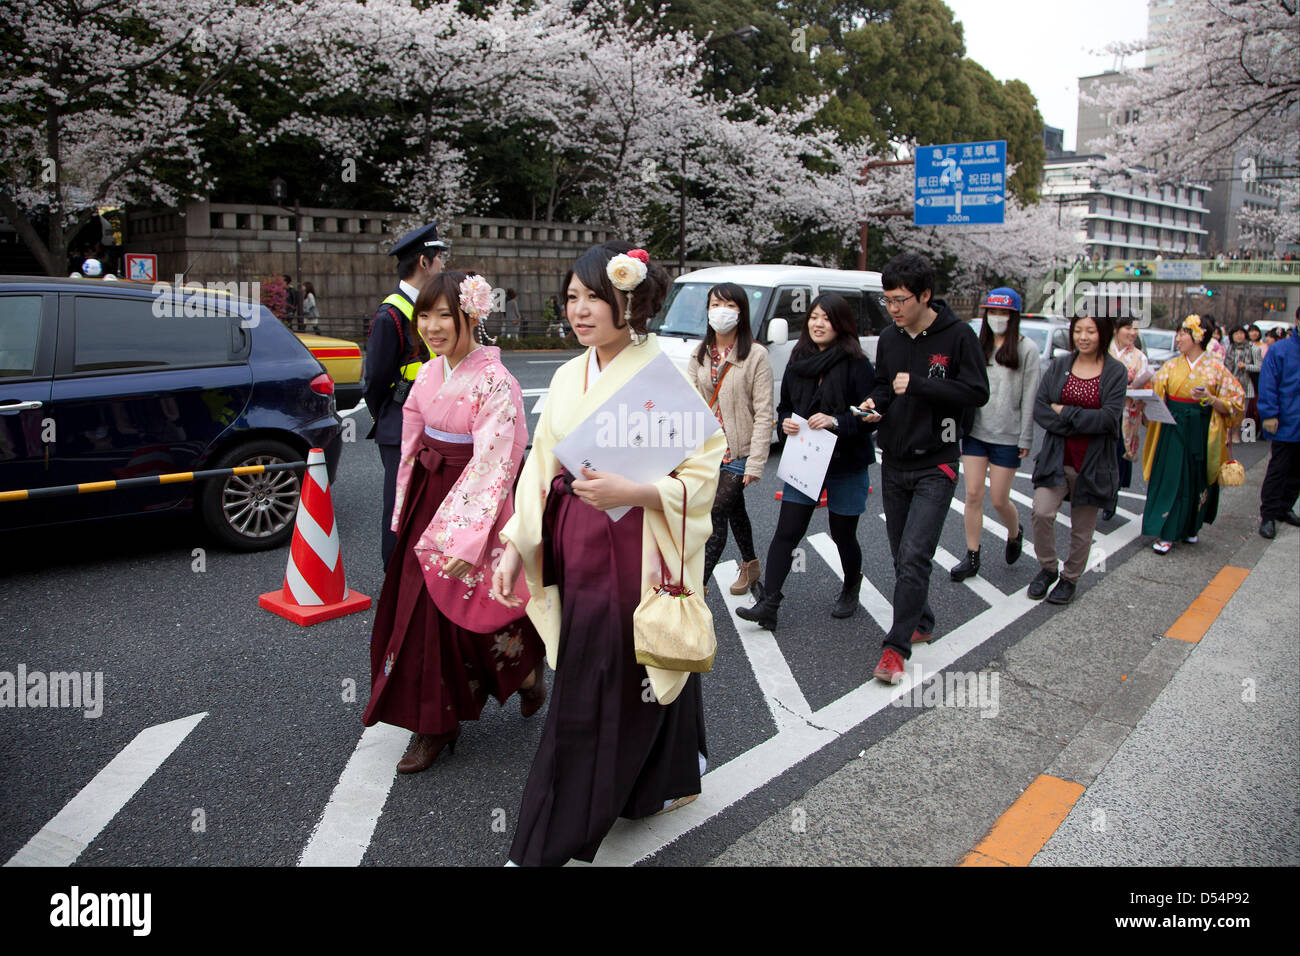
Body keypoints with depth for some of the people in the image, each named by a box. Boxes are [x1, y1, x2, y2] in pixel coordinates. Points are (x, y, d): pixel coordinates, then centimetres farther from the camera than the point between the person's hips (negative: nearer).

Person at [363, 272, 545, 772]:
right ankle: (433, 724, 25)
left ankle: (527, 671, 30)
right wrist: (405, 509, 13)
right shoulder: (429, 373, 5)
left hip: (472, 504, -7)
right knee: (421, 605, 10)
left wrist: (466, 539, -23)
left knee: (458, 606, 1)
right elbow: (412, 443, 13)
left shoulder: (495, 382, -17)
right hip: (427, 501, 7)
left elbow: (493, 465, -21)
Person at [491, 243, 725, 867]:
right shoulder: (569, 377, 9)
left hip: (638, 553, -6)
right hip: (576, 553, 6)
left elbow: (703, 474, -12)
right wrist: (515, 547, 4)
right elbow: (541, 467, 11)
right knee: (582, 683, 15)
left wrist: (630, 492, -25)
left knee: (589, 695, 1)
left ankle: (550, 842, 16)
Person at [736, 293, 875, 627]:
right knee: (786, 532, -3)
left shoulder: (856, 364, -11)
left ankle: (851, 590, 38)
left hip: (847, 464, -4)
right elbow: (785, 406, 16)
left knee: (842, 534, 10)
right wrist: (785, 422, -6)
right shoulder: (798, 363, 6)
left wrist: (836, 421, -27)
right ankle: (768, 605, -1)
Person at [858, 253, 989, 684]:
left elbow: (978, 392, -14)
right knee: (902, 555, 13)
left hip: (935, 466, -6)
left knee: (914, 556, -12)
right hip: (894, 463, 6)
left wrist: (917, 385, -20)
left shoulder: (957, 335, -9)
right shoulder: (889, 340, 8)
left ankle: (896, 647, -7)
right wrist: (876, 403, -3)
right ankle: (921, 624, 30)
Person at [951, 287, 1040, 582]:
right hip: (975, 432, 3)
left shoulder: (1026, 348, -4)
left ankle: (1014, 534, 35)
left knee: (999, 500, 3)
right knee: (973, 495, 2)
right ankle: (972, 557, 13)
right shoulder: (977, 346, 7)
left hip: (1007, 437, -3)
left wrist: (1026, 439, -8)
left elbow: (1029, 397, -5)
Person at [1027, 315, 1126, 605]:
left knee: (1082, 527, 7)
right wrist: (1083, 422, -13)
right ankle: (1047, 568, 10)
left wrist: (1064, 412, -12)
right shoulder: (1059, 365, 4)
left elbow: (1109, 418, -13)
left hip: (1093, 461, -1)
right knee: (1042, 512, -15)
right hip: (1056, 457, 1)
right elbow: (1039, 408, -4)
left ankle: (1070, 578, 29)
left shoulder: (1116, 371, -3)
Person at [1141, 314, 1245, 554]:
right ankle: (1167, 533, 4)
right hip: (1173, 431, 1)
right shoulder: (1171, 366, 5)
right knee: (1170, 478, -2)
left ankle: (1191, 527, 26)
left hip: (1201, 433, -1)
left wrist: (1210, 399, -19)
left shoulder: (1216, 368, -1)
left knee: (1197, 479, 7)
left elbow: (1234, 403, -1)